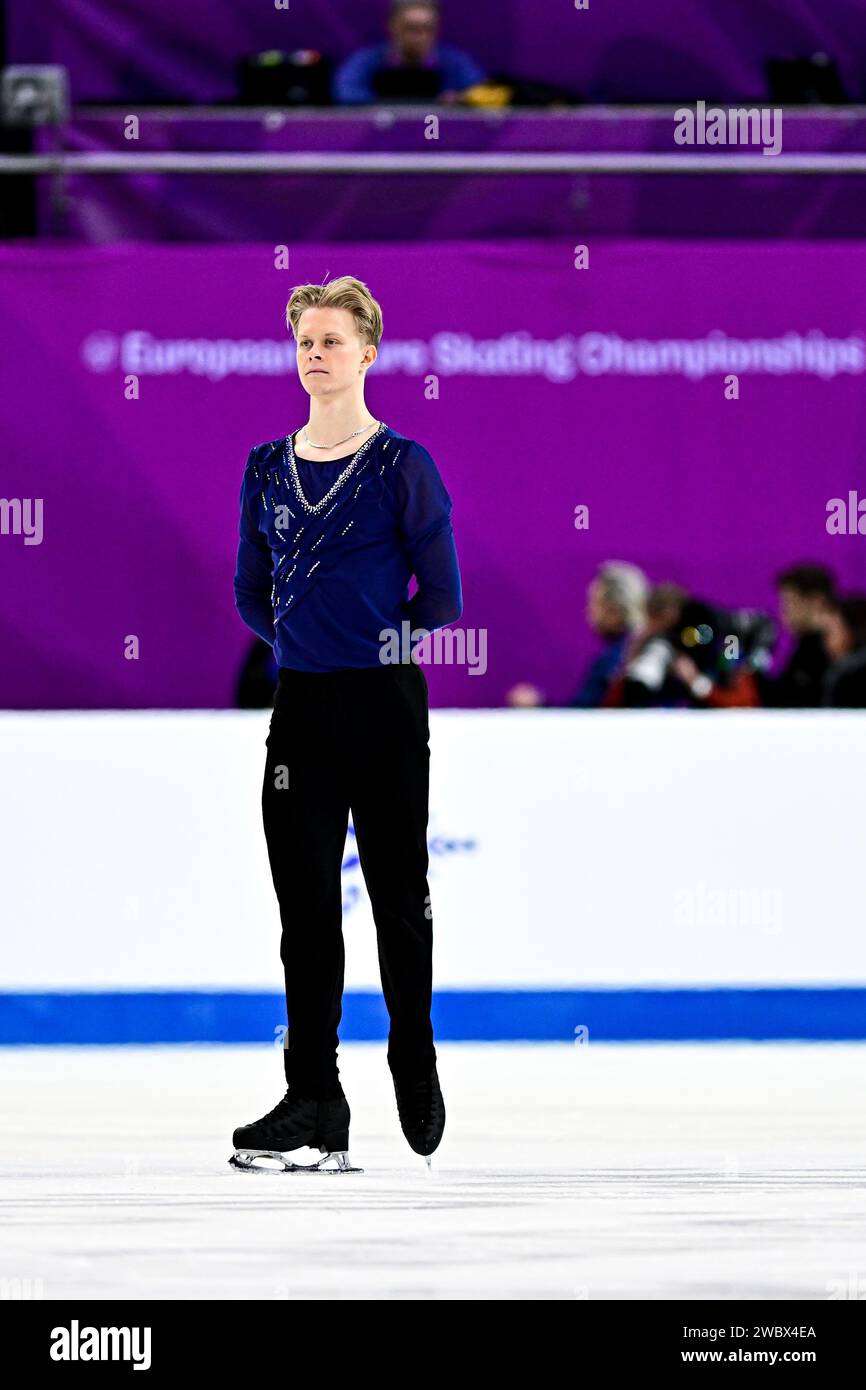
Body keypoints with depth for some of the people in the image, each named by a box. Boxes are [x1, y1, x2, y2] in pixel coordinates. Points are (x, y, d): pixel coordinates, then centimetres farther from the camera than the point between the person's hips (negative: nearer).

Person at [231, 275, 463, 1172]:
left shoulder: (402, 466, -4)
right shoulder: (267, 468, 9)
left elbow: (442, 600, -2)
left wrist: (381, 647, 1)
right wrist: (305, 639, 6)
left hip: (383, 702, -4)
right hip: (300, 703, 4)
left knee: (398, 894, 3)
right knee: (305, 904, 3)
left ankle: (416, 1071, 20)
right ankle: (314, 1103, 5)